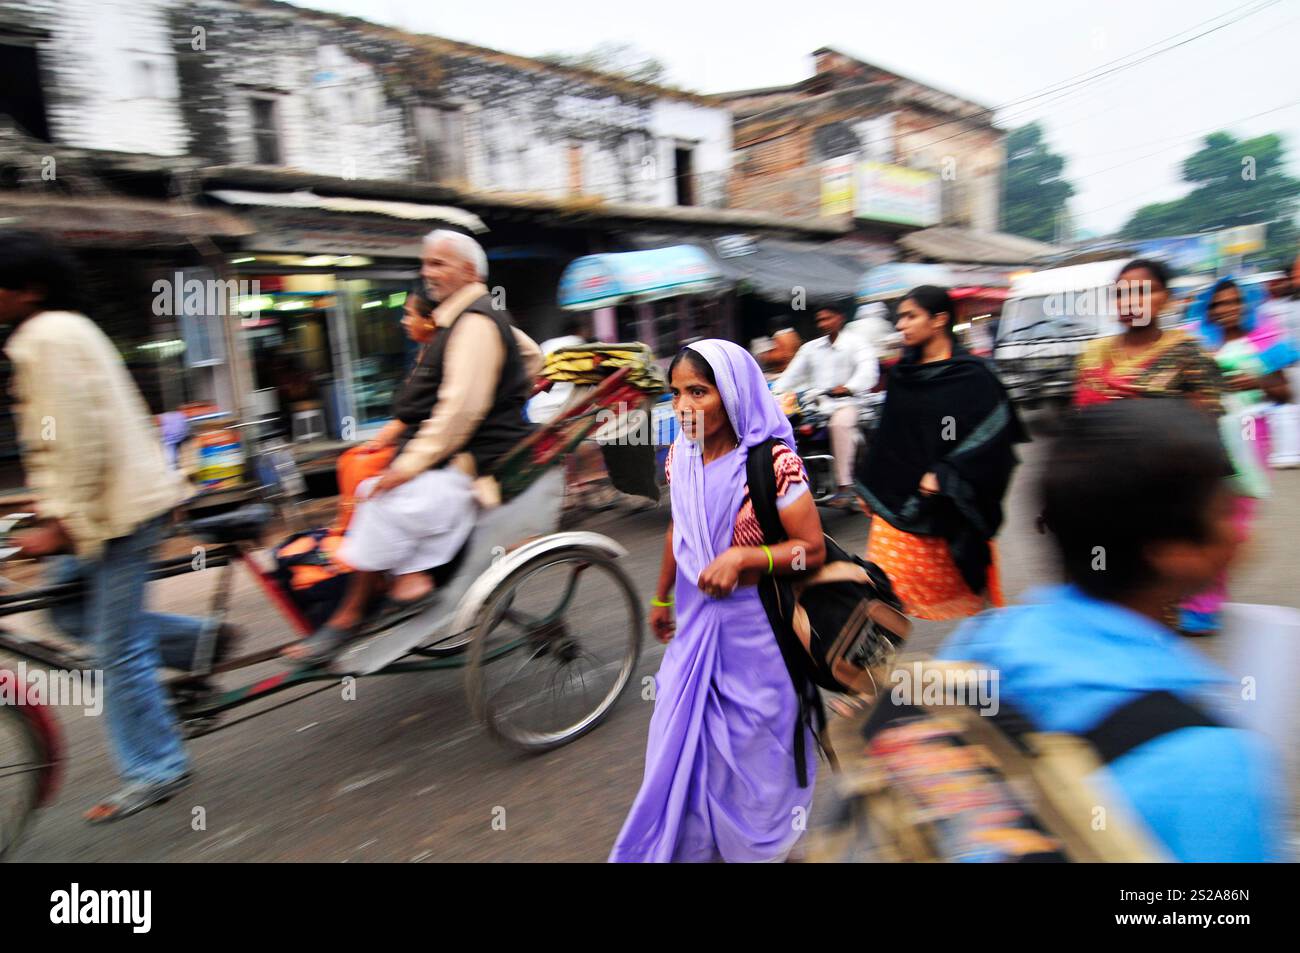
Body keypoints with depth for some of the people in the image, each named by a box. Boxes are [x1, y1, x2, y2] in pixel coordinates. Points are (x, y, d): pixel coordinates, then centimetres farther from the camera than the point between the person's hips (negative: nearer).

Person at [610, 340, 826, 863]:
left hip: (753, 626, -5)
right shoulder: (681, 455, -2)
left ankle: (756, 844, 41)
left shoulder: (774, 461, -19)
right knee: (681, 741, 15)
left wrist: (744, 556, -28)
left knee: (751, 746, 14)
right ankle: (680, 846, 39)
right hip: (694, 620, 5)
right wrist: (661, 597, 21)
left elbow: (813, 550, -14)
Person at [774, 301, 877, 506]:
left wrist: (847, 388, -34)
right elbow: (793, 374, 12)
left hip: (847, 402, -5)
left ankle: (846, 485, -34)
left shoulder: (857, 343, 3)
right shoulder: (810, 347, 20)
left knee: (840, 423, -38)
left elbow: (868, 371, -14)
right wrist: (773, 393, -6)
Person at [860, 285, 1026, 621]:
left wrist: (944, 475, -18)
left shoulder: (972, 375, -8)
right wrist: (874, 491, 13)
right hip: (897, 502, 4)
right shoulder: (901, 373, 8)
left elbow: (994, 435, -14)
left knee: (952, 592, 12)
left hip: (945, 509, -4)